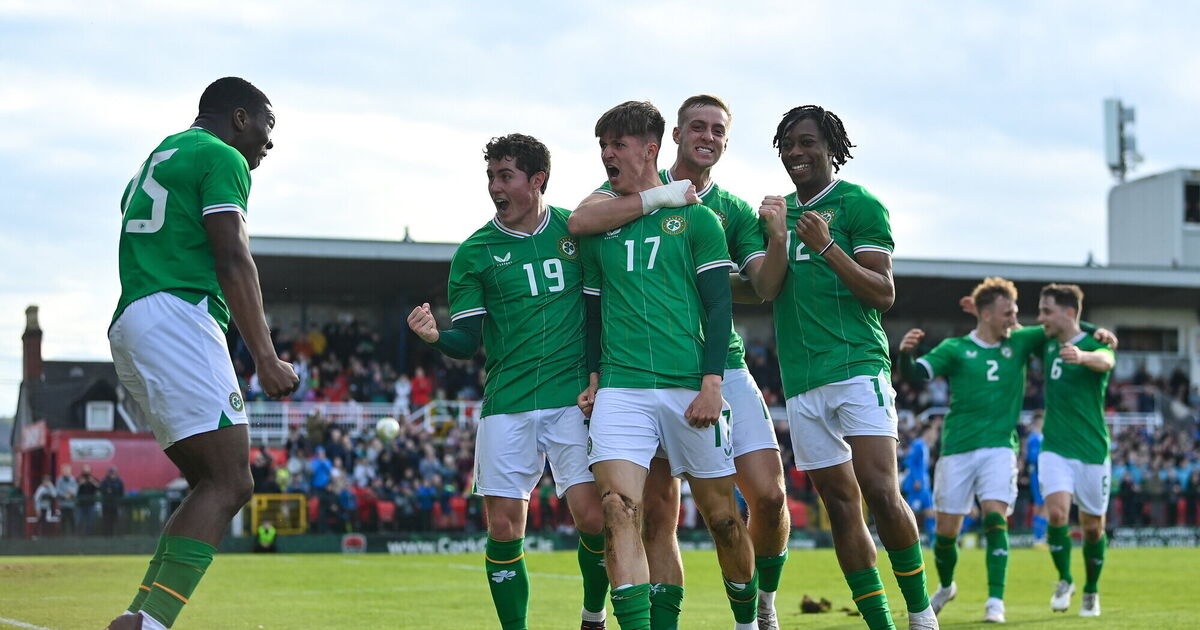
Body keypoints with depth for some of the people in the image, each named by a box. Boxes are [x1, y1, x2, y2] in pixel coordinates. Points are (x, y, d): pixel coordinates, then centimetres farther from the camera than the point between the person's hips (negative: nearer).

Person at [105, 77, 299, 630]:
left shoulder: (157, 159, 29)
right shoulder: (222, 158, 1)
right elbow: (232, 262, -10)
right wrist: (266, 358, -12)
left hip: (128, 325, 10)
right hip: (178, 320, -10)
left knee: (215, 484, 10)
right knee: (228, 484, -15)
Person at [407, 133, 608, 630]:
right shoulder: (474, 253, 4)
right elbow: (468, 341, 2)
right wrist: (436, 336, -19)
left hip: (575, 396, -1)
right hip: (507, 403, 1)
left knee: (593, 518, -10)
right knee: (503, 528, -4)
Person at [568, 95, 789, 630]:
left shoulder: (735, 210, 13)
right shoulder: (637, 188, 8)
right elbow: (580, 221, -13)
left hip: (721, 366, 1)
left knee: (768, 495, -8)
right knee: (658, 511, -4)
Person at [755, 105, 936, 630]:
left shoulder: (859, 205, 0)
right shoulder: (781, 211, 16)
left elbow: (884, 294, -5)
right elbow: (767, 291, 6)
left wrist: (828, 247, -17)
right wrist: (778, 236, -10)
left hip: (857, 366, -5)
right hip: (801, 380, 6)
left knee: (879, 491, -16)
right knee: (840, 504, 3)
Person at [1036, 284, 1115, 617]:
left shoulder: (1092, 344, -10)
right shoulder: (1047, 345, 6)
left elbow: (1106, 361, -35)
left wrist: (1083, 356, -58)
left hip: (1092, 451, -3)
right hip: (1055, 449, 3)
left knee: (1093, 527, 6)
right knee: (1057, 514, -17)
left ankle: (1091, 591, 28)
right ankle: (1064, 580, 4)